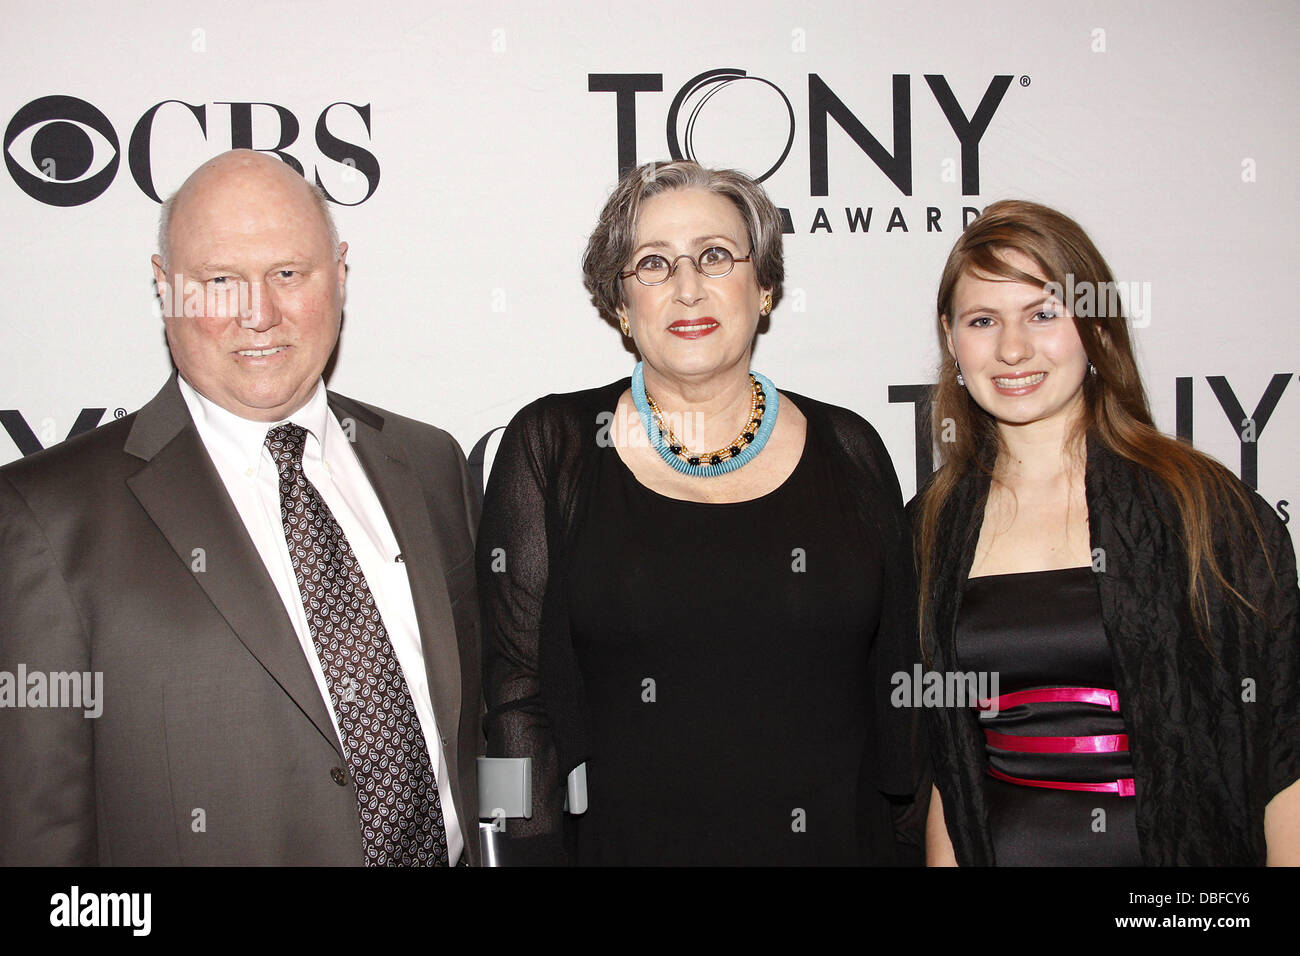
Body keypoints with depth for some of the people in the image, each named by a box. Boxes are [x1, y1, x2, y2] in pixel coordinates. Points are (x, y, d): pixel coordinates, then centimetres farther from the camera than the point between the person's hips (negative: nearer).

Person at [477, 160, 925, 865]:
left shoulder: (849, 451, 1)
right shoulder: (550, 448, -4)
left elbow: (900, 684, 4)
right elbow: (517, 688, -6)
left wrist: (910, 845, 1)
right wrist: (538, 848, -12)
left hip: (841, 839, 2)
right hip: (620, 841, -1)